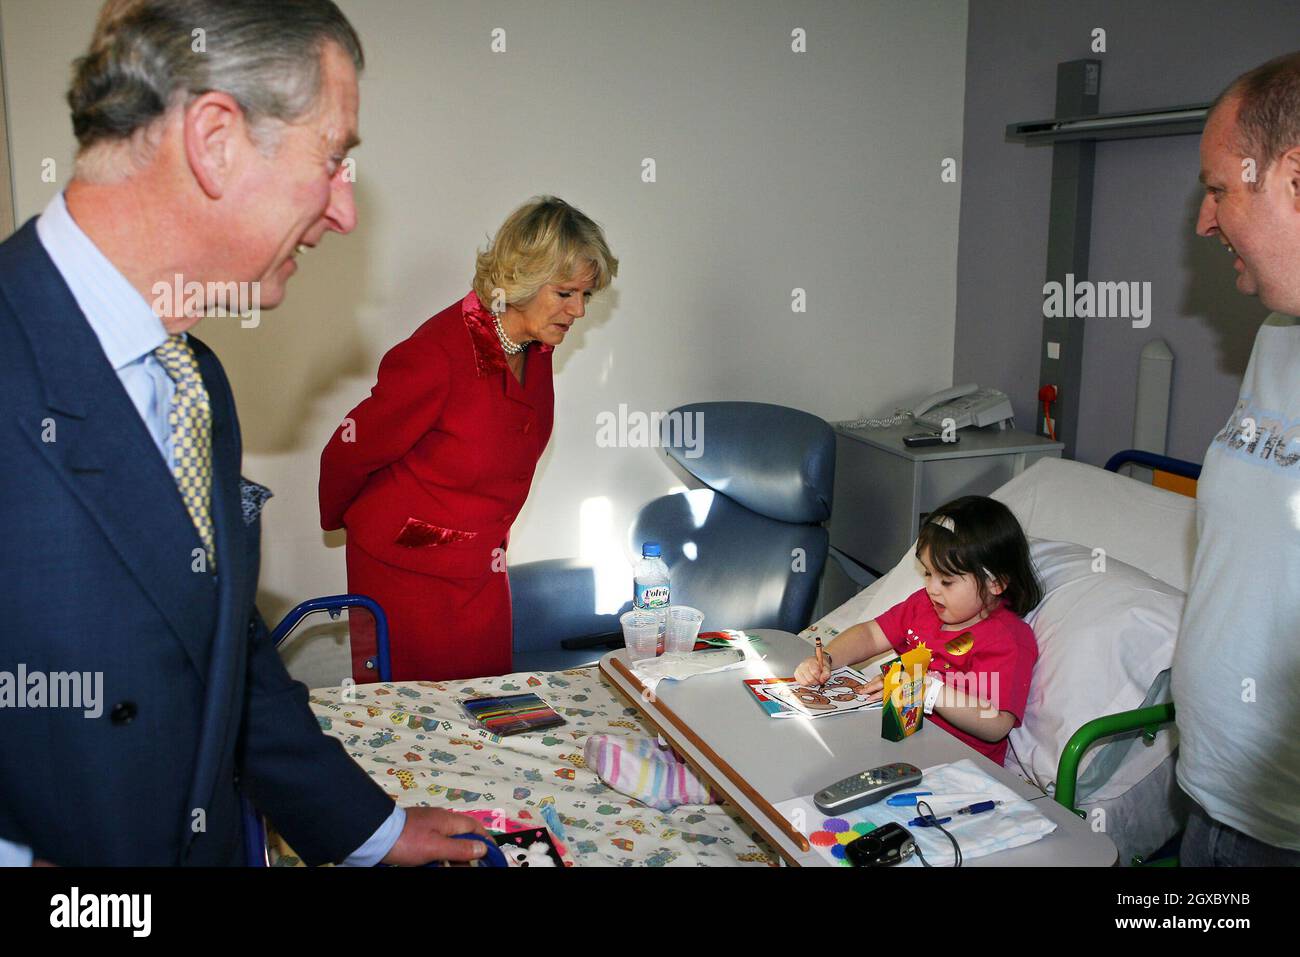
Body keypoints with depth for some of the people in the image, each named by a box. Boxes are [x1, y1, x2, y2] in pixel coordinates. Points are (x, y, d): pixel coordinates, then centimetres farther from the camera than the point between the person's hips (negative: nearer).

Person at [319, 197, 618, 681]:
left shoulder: (537, 344, -3)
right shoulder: (436, 356, -26)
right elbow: (348, 453, -13)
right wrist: (337, 519, 6)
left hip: (484, 573, 7)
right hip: (404, 571, -7)